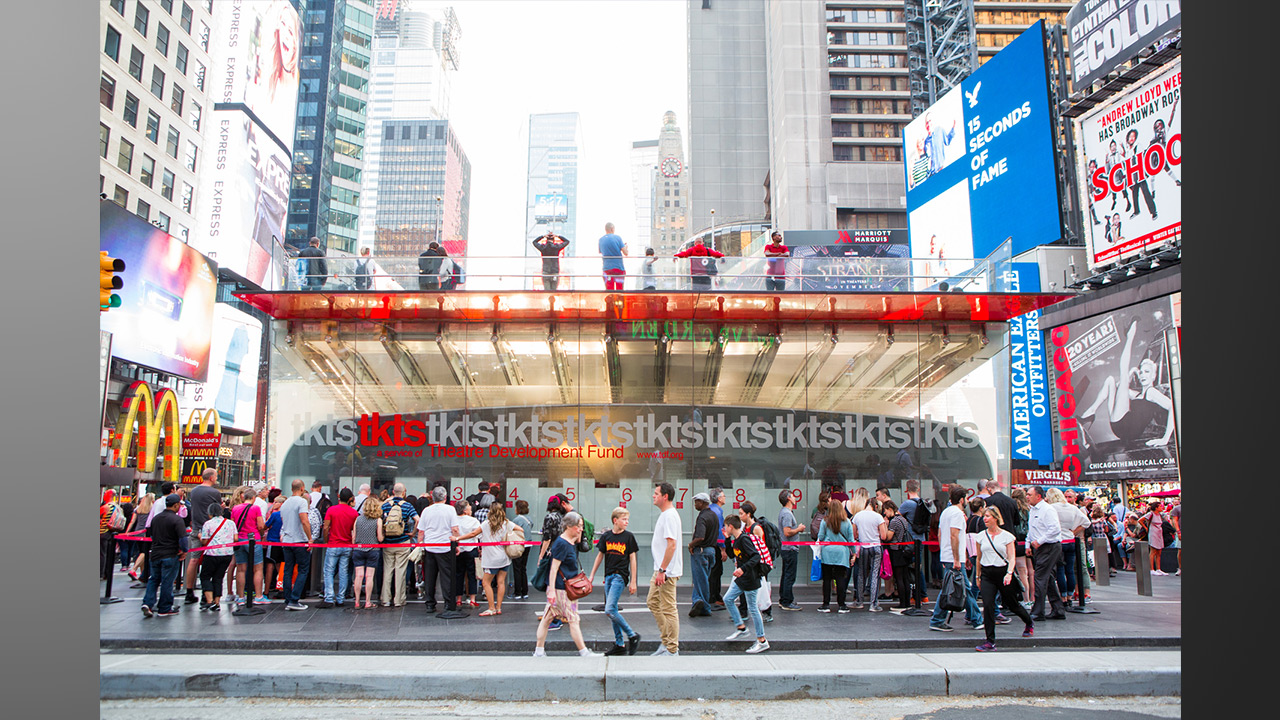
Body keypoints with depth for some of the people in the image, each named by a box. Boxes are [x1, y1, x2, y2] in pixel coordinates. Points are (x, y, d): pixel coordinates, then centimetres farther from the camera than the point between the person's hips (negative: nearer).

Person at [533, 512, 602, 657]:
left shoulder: (570, 542, 9)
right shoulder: (561, 544, -17)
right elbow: (554, 568, -18)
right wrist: (551, 589, -21)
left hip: (568, 587, 9)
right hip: (560, 589, -9)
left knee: (548, 617, 11)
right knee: (573, 619, -2)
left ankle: (539, 651, 17)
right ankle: (583, 652, 6)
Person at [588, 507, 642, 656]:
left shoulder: (628, 536, -4)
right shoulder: (606, 536, 5)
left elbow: (632, 559, -2)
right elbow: (600, 556, 14)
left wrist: (633, 582, -4)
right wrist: (592, 575, 13)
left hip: (620, 576, -5)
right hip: (608, 576, 5)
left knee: (609, 610, -15)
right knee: (612, 611, 8)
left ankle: (632, 635, -2)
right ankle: (620, 644, 18)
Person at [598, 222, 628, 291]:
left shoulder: (601, 239, 6)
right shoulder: (617, 238, -3)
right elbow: (625, 253, -6)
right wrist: (625, 246, 15)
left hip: (606, 268, 3)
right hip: (619, 267, -2)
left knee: (609, 291, 2)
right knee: (619, 289, 3)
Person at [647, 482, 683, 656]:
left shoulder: (670, 515, -18)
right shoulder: (664, 514, 14)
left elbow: (672, 545, -25)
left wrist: (662, 570, -25)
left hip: (667, 571, -11)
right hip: (661, 570, 11)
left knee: (668, 609, -3)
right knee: (652, 602, 17)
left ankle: (672, 650, 6)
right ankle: (667, 641, 24)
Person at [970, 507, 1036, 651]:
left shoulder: (1007, 536, -2)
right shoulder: (981, 536, 5)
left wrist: (1009, 573, -21)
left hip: (1003, 572, -2)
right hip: (987, 574, 2)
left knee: (1012, 604, 13)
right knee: (987, 606, -14)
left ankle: (1029, 623, 47)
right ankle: (990, 642, -9)